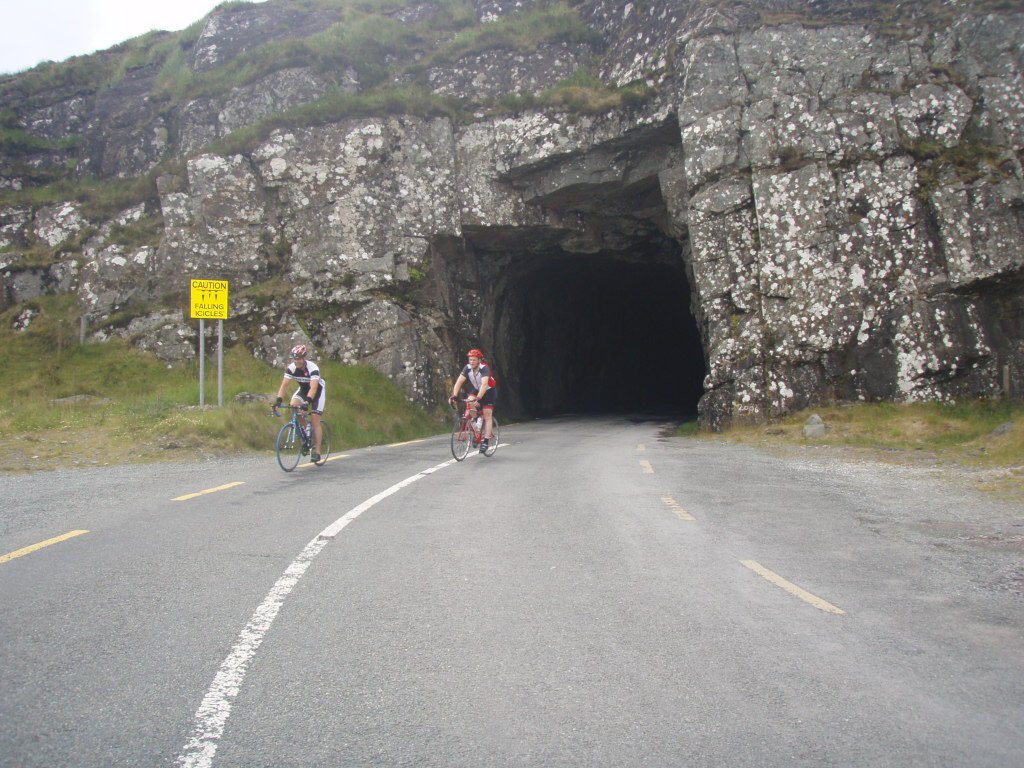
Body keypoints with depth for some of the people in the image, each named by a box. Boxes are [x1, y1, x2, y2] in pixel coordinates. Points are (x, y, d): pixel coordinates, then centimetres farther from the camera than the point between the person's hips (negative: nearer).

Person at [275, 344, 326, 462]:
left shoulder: (312, 368, -34)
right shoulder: (291, 367, -21)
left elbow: (313, 387, -43)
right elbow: (284, 385, -22)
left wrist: (307, 401, -58)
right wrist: (279, 400, -37)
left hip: (318, 389, -4)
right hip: (303, 389, 4)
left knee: (315, 419, -13)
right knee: (293, 405, -24)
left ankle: (317, 451, -8)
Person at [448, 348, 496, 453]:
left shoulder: (484, 368, -31)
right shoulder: (467, 368, -18)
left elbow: (484, 384, -44)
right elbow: (459, 382, -23)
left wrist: (478, 398, -56)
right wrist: (454, 395, -37)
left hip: (489, 391, -5)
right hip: (476, 390, 5)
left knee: (487, 415, -11)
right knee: (469, 402, -24)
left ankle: (486, 441, -9)